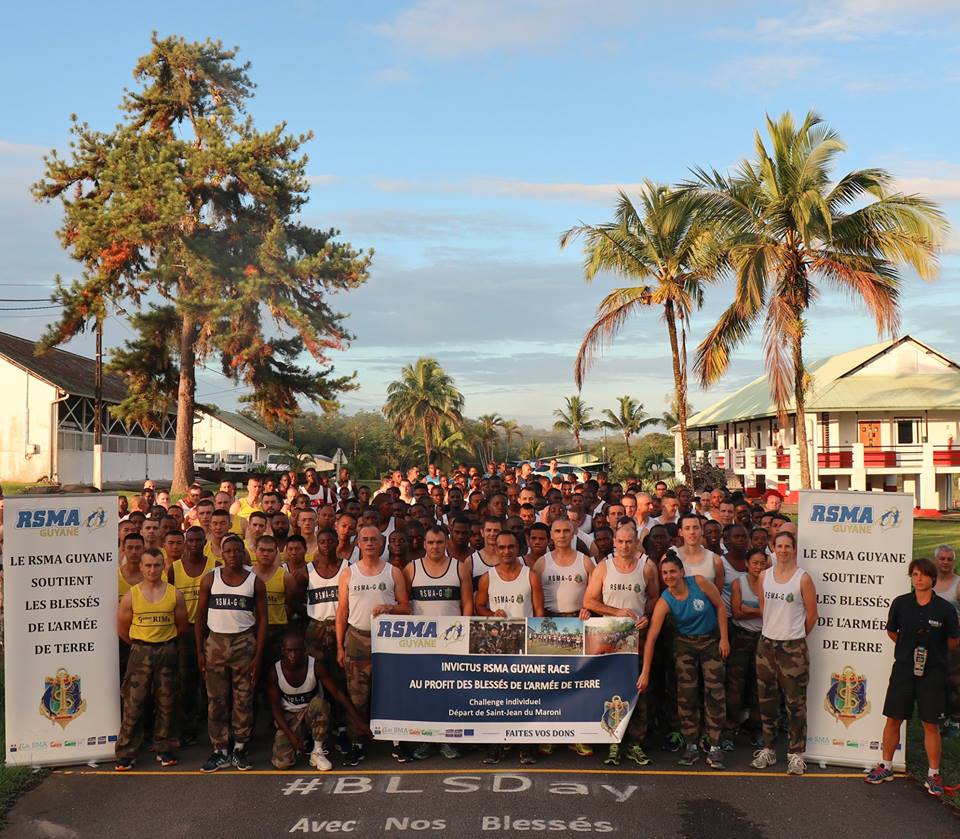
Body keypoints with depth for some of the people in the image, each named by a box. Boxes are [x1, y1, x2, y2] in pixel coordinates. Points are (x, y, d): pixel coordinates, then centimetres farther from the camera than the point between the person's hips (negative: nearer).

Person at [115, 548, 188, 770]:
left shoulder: (175, 594, -1)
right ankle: (126, 753, 5)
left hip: (167, 650, 1)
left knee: (165, 703, 7)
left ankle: (164, 749, 18)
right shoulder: (131, 596, -2)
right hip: (140, 652, -1)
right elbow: (122, 628, 6)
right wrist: (140, 645, 10)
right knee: (133, 704, -2)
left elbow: (181, 626, 9)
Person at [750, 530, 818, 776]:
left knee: (795, 702, -1)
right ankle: (767, 749, 22)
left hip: (793, 647, -5)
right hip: (766, 643, 5)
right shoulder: (764, 576, 6)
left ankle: (796, 753, 8)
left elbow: (811, 615, -2)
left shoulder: (803, 578, -7)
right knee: (767, 700, 12)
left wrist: (795, 635, 8)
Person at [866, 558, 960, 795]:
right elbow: (892, 631, 13)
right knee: (893, 720, 8)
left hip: (932, 672, -2)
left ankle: (933, 775, 18)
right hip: (903, 669, 2)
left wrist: (931, 652, 10)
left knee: (931, 724, 3)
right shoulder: (901, 603, -3)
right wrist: (911, 649, 8)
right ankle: (886, 767, 23)